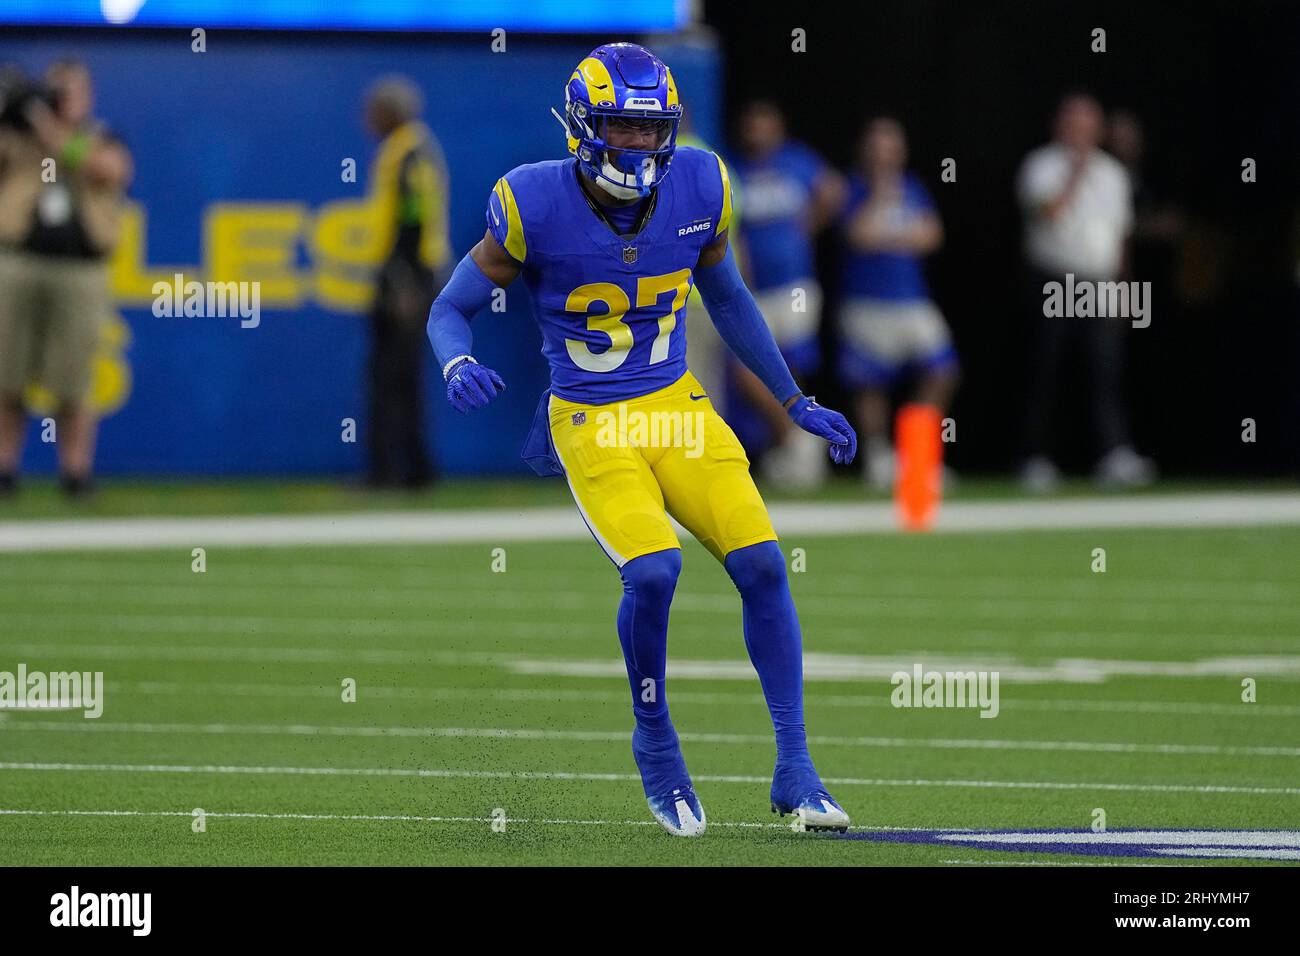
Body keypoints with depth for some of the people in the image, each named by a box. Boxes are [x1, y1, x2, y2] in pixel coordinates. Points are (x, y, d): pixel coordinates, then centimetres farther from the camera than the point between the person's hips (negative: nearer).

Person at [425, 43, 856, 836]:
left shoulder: (697, 189, -4)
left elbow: (728, 300, 14)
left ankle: (795, 768, 0)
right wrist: (459, 365, -28)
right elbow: (451, 308, -4)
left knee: (762, 563, -12)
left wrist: (797, 403, 17)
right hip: (592, 426, -4)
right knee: (653, 572, -25)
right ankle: (657, 746, 1)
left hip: (678, 406, 4)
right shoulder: (535, 206, -15)